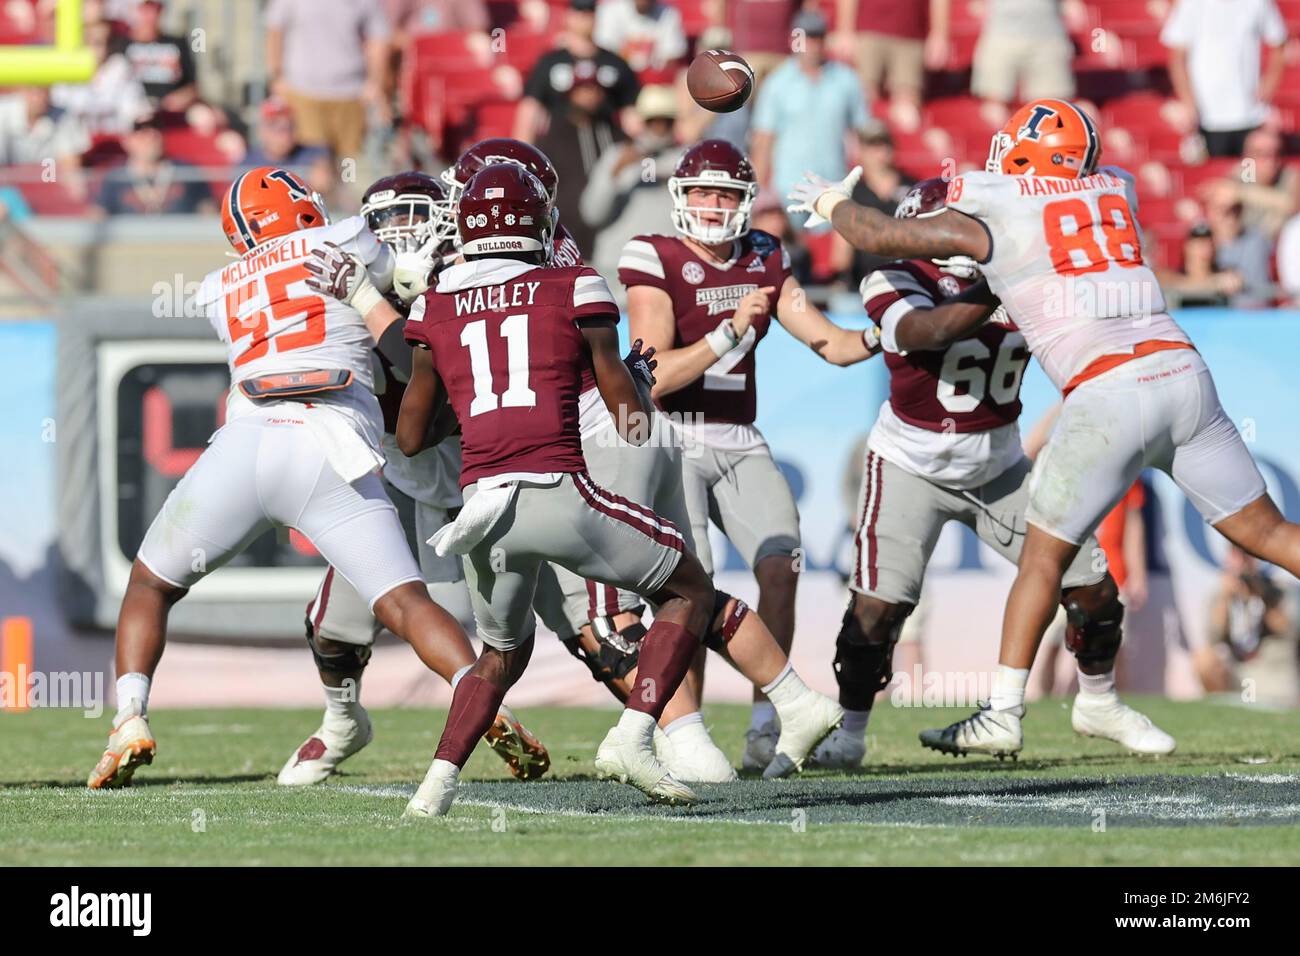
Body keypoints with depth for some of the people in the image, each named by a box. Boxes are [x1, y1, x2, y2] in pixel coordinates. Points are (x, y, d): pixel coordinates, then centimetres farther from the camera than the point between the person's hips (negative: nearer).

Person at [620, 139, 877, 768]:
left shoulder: (763, 261, 9)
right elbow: (655, 378, -17)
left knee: (780, 568, -12)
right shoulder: (656, 262, -9)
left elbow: (833, 345, 12)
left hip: (740, 444, 5)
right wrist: (731, 332, -27)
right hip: (673, 441, -5)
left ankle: (765, 727, -5)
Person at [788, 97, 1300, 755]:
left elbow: (876, 236, 12)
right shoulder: (1114, 192, 18)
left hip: (1108, 397, -4)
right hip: (1184, 373, 4)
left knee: (1045, 553, 9)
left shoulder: (991, 216, 4)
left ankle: (1004, 712, 9)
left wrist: (832, 204, 31)